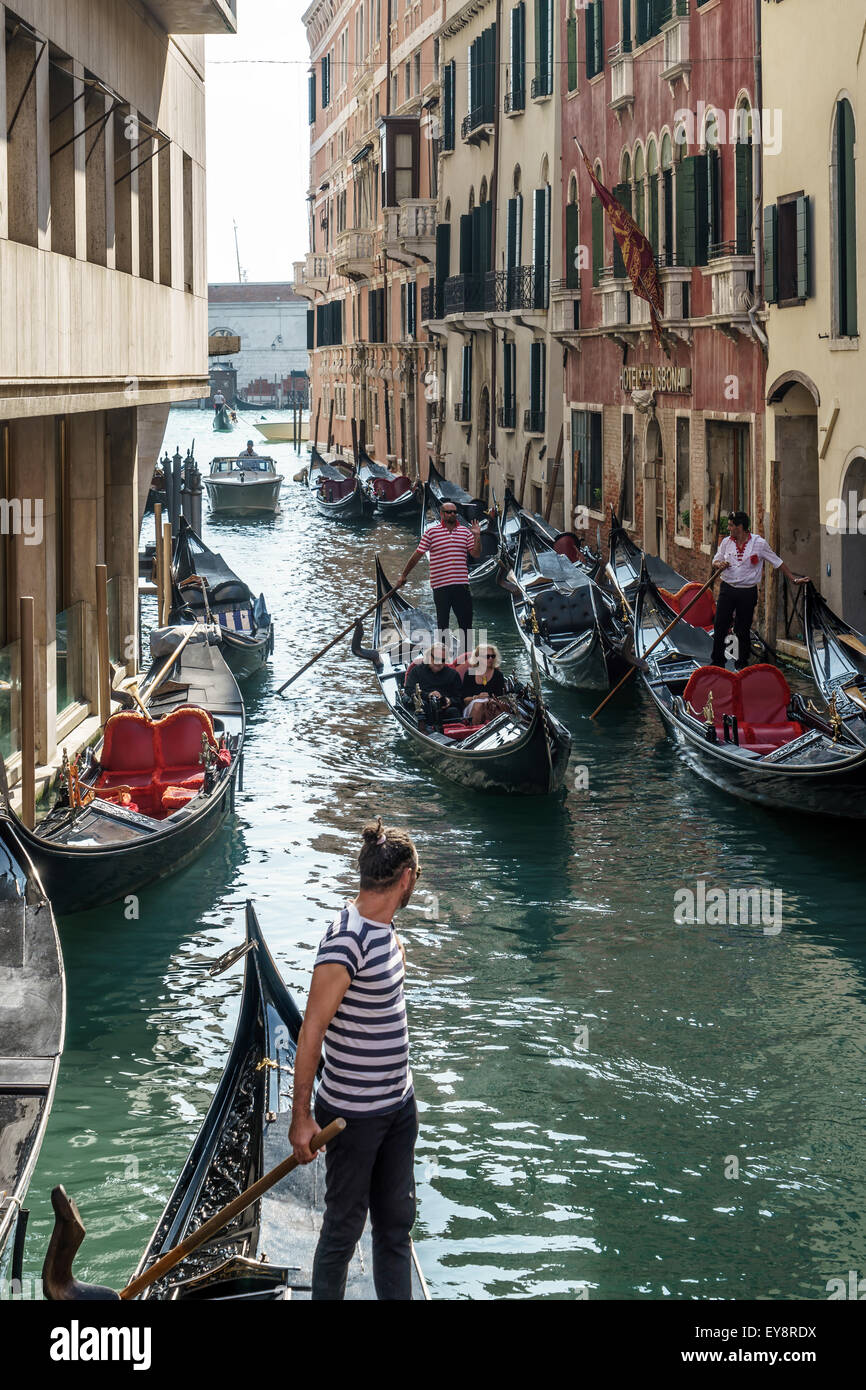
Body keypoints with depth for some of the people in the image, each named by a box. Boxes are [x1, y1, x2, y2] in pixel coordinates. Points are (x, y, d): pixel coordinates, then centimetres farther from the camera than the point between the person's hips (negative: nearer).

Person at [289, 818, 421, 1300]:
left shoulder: (384, 928, 4)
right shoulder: (346, 942, -24)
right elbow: (311, 1032, -22)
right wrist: (302, 1116, -21)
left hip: (398, 1104, 9)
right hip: (354, 1112, -9)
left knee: (396, 1222, 16)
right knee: (344, 1227, 6)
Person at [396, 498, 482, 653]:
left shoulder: (465, 531, 9)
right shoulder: (431, 533, 1)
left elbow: (476, 554, 5)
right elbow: (417, 555, 5)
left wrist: (477, 536, -9)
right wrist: (404, 575, 9)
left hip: (461, 583, 3)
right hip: (440, 585, -3)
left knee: (466, 620, 5)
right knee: (442, 622, 5)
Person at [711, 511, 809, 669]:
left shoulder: (759, 543, -3)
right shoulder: (726, 542, 5)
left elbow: (777, 562, 4)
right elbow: (715, 561, 15)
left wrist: (793, 579, 2)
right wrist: (719, 565, -10)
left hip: (748, 592, -2)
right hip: (727, 590, 2)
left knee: (743, 630, 4)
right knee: (720, 626, -2)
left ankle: (742, 663, 17)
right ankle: (717, 662, 8)